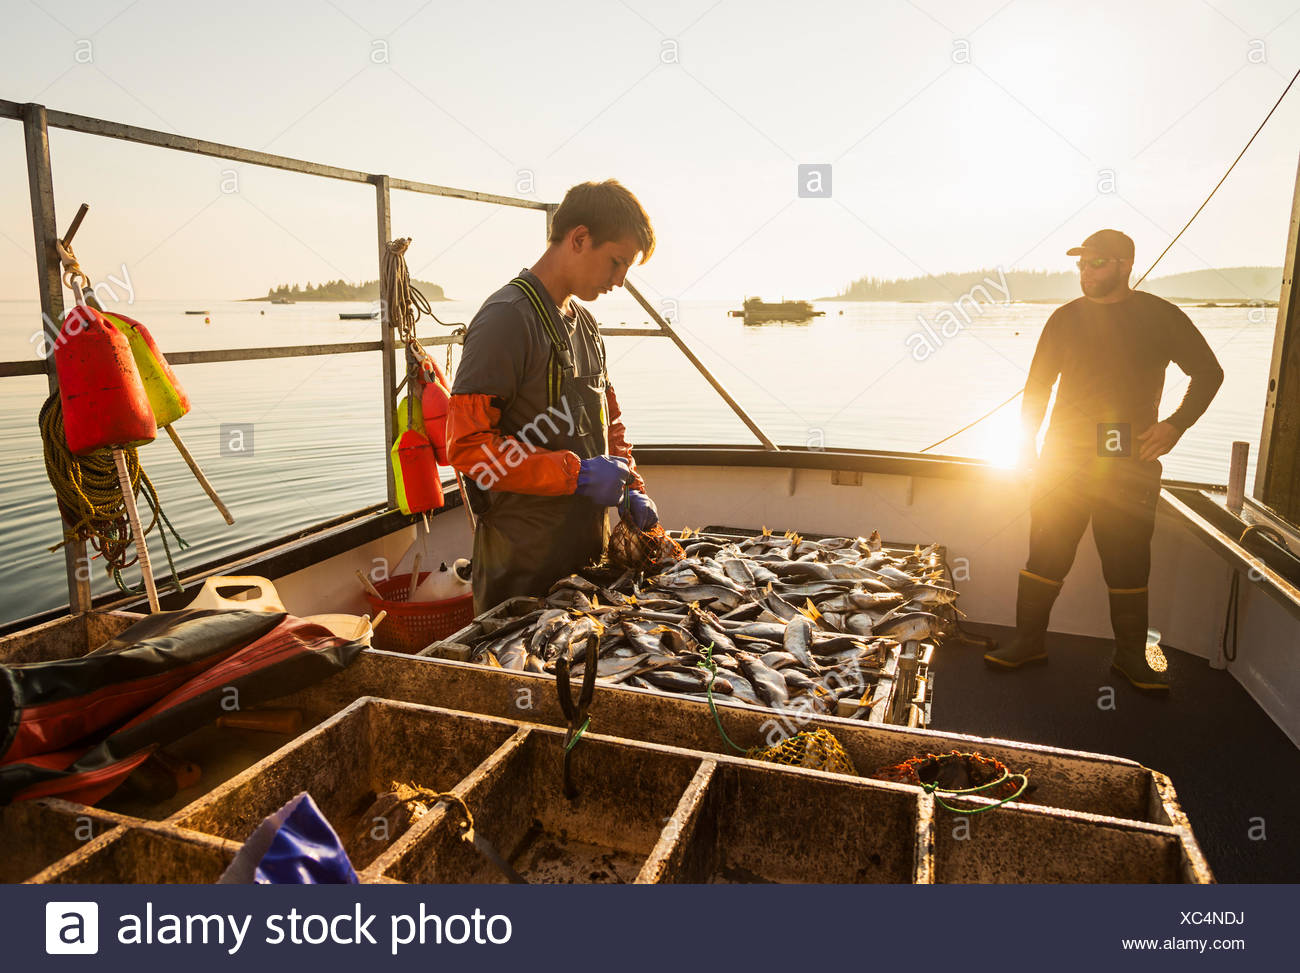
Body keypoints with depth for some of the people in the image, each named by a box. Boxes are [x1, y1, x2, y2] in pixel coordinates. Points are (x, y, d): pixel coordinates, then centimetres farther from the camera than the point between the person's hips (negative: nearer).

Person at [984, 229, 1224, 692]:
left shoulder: (1160, 316, 2)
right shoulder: (1066, 318, 7)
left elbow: (1209, 373, 8)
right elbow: (1038, 383, 11)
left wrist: (1177, 424, -4)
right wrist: (1028, 438, 2)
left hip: (1131, 462, -1)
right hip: (1064, 456, 1)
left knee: (1128, 562, 5)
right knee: (1046, 553, 1)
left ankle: (1131, 656, 18)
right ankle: (1029, 641, 13)